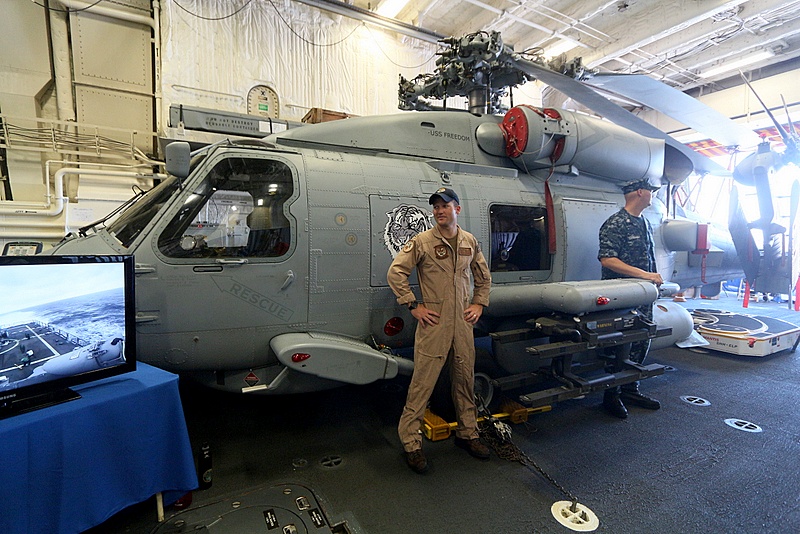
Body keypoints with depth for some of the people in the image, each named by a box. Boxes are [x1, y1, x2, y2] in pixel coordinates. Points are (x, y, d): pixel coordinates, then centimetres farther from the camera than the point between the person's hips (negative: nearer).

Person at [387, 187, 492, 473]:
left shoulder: (470, 242, 9)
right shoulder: (421, 241, -5)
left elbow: (483, 276, 22)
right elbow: (396, 272, -7)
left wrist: (479, 304, 11)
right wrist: (413, 306, -10)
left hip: (463, 321, 5)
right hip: (434, 321, -5)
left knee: (465, 379, 16)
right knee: (422, 382, -2)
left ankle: (467, 433, 34)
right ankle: (411, 442, 12)